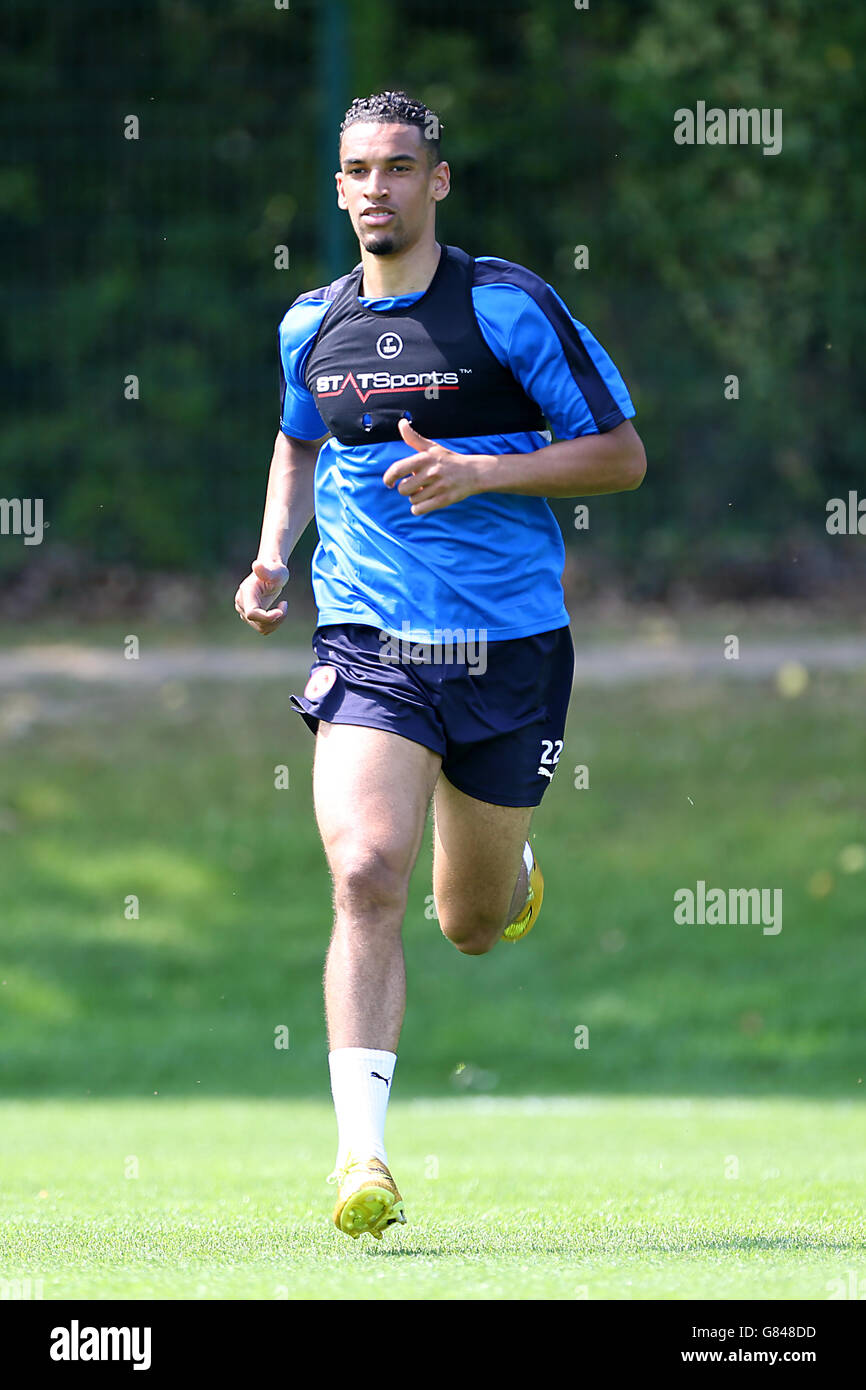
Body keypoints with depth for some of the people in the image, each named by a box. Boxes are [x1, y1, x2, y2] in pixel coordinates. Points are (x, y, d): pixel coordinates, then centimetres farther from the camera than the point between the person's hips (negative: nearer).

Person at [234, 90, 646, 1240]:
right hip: (368, 644, 1)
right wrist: (273, 555, 10)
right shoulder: (310, 325, 6)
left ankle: (511, 872, 51)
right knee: (367, 879, -21)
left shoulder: (509, 305, -7)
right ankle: (363, 1157, -22)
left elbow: (622, 455, -5)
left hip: (510, 648, -1)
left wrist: (482, 470, -18)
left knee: (474, 927, 12)